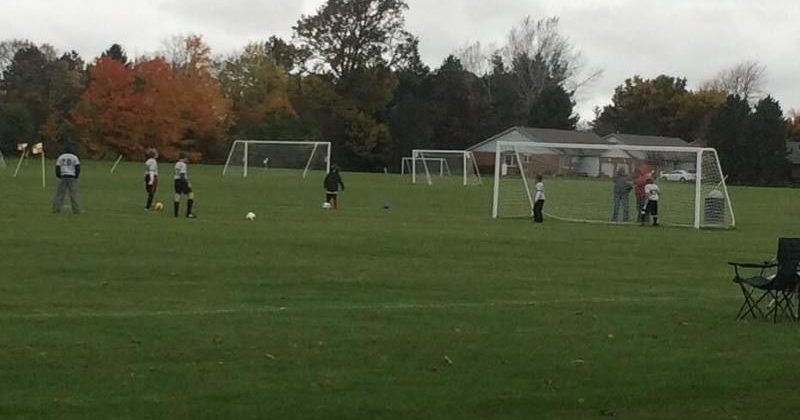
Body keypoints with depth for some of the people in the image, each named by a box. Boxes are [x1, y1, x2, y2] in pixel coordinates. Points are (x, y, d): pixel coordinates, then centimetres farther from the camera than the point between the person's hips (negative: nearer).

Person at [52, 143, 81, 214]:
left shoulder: (60, 157, 8)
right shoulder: (74, 157, 1)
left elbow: (57, 168, 4)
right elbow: (78, 168, -6)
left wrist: (58, 177, 10)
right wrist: (76, 177, 1)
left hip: (63, 177, 2)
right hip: (72, 177, -2)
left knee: (60, 193, 5)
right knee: (74, 194, -2)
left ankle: (56, 208, 0)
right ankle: (76, 210, -6)